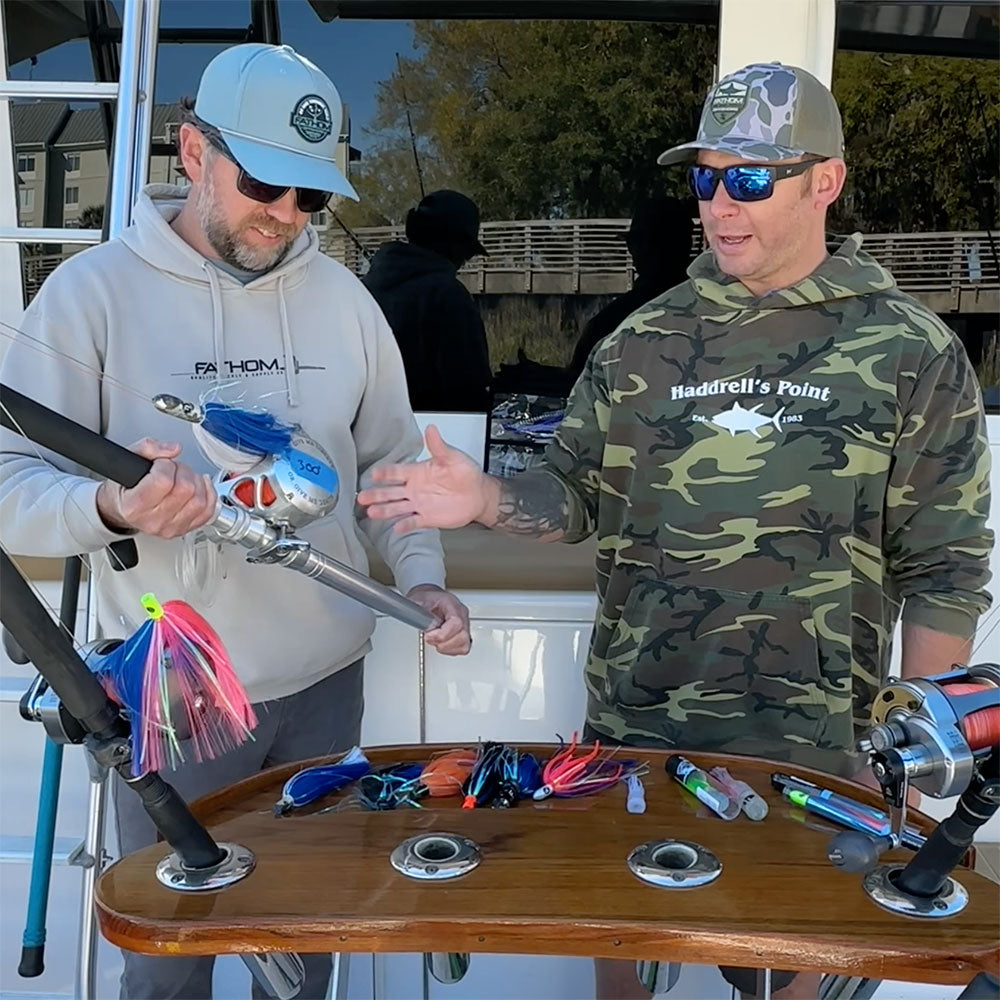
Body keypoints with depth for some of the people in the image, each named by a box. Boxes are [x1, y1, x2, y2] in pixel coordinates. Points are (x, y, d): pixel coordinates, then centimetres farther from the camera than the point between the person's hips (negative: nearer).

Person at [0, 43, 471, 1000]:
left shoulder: (341, 296, 3)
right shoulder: (93, 290, -8)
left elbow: (388, 463, 11)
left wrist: (421, 577, -4)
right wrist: (114, 507, -31)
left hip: (327, 679, 4)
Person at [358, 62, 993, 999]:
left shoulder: (911, 351, -5)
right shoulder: (643, 341, 3)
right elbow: (579, 497, 6)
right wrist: (487, 500, -13)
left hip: (806, 745, -2)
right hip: (629, 723, 3)